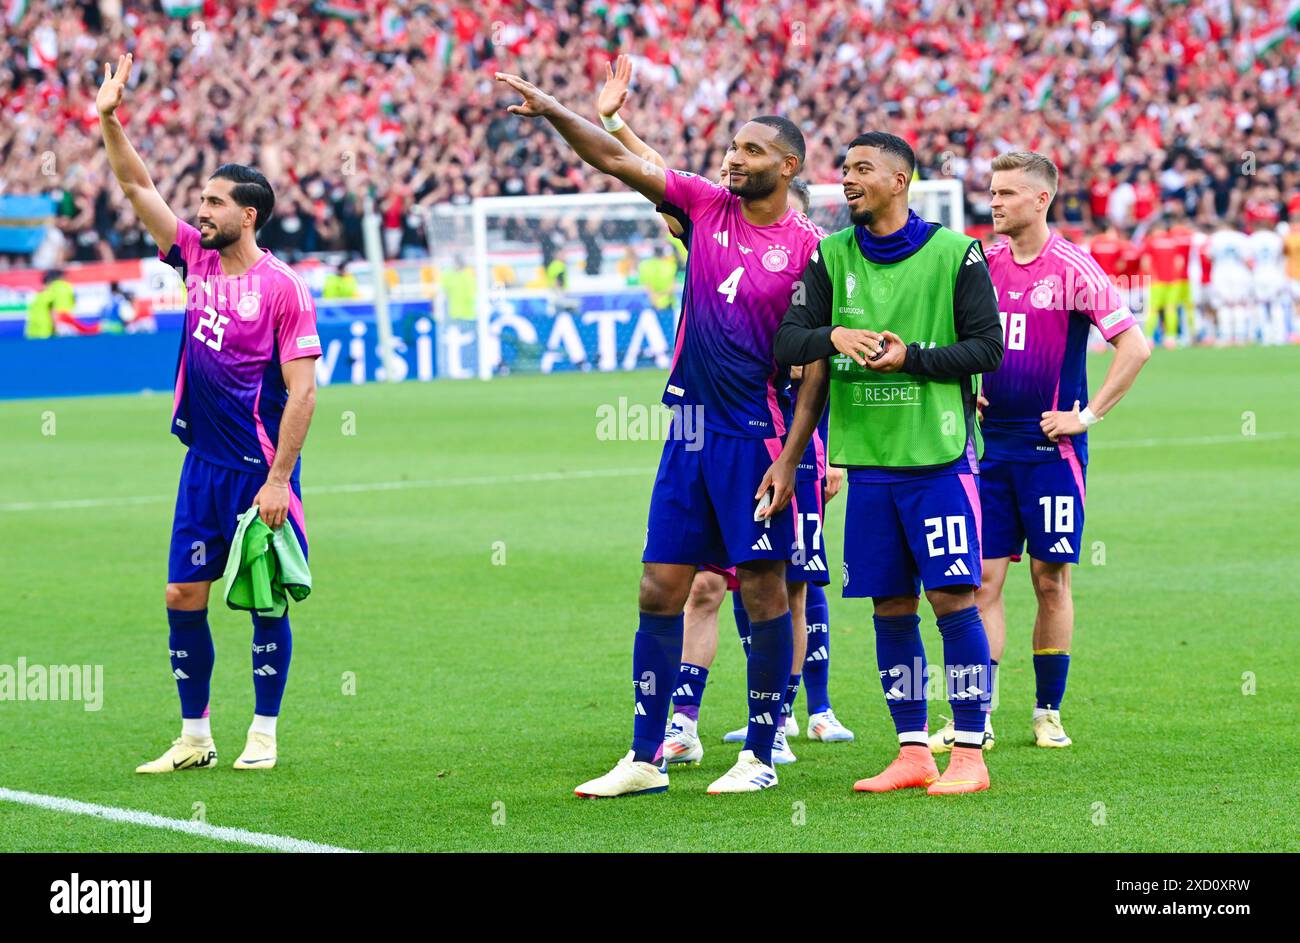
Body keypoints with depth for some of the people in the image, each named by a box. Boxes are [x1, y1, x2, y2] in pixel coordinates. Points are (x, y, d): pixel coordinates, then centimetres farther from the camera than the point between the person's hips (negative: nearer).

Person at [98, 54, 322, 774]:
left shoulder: (282, 287, -11)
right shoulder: (196, 259, 6)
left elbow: (301, 392, -13)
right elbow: (138, 187, 11)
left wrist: (278, 479, -17)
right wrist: (111, 120, 0)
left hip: (260, 469, -6)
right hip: (203, 463, 6)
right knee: (184, 595, 4)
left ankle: (263, 735, 12)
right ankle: (194, 738, 12)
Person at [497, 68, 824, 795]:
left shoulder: (807, 245, -6)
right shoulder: (707, 207, 6)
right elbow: (617, 161, 5)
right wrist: (553, 111, -6)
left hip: (754, 435, -5)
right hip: (690, 430, 5)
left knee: (765, 591, 0)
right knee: (661, 588, 5)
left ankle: (761, 756, 11)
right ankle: (645, 758, 10)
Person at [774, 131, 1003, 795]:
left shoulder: (953, 253, -2)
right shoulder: (832, 256, 7)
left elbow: (987, 348, -3)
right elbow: (787, 345, 3)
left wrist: (912, 357, -14)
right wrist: (834, 337, -17)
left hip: (938, 458, -4)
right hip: (868, 461, 4)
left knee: (953, 598, -7)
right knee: (890, 608, 6)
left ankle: (968, 754, -2)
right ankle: (912, 753, 14)